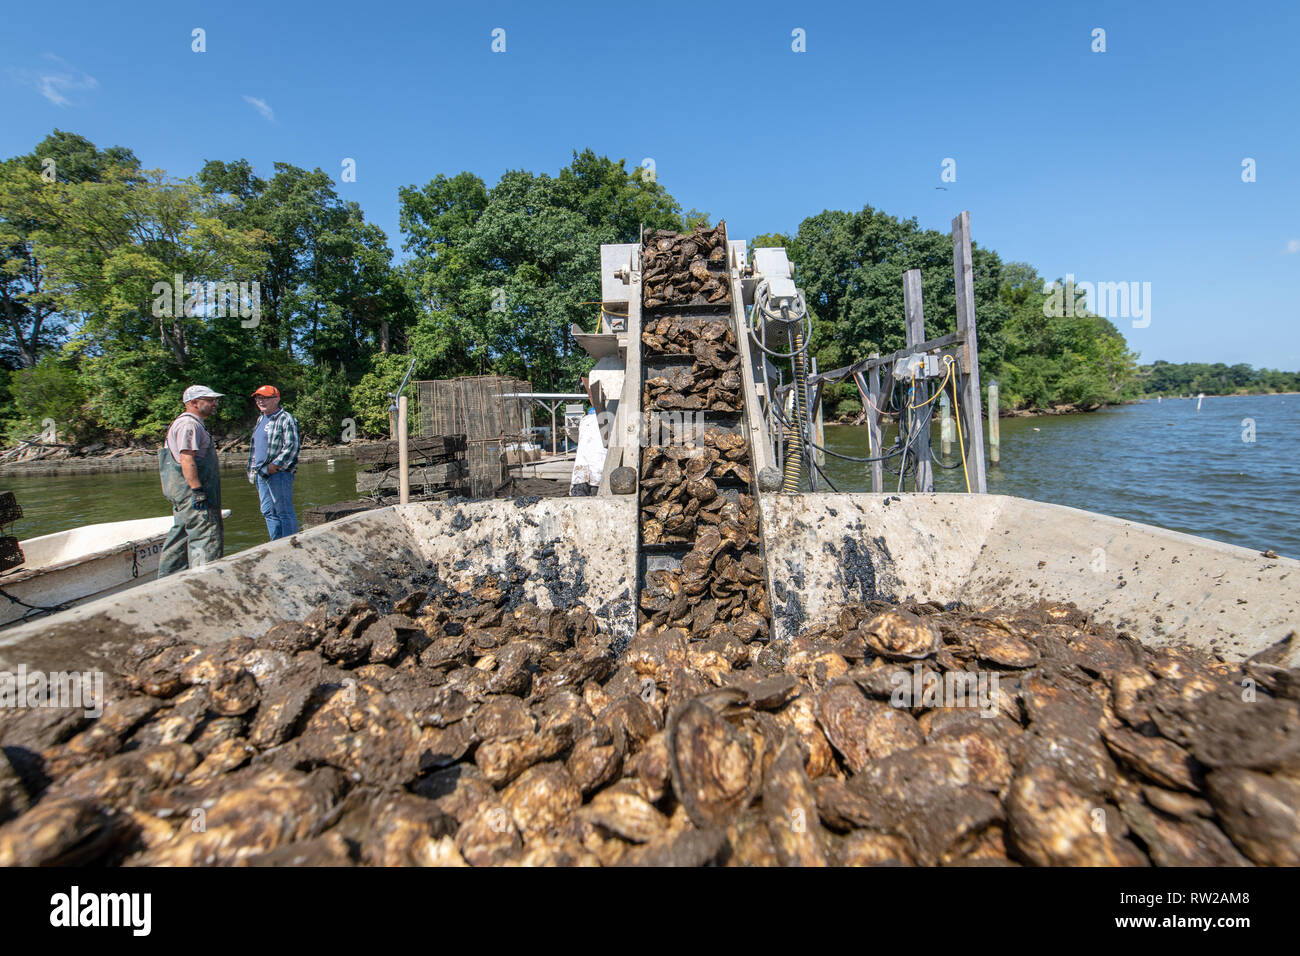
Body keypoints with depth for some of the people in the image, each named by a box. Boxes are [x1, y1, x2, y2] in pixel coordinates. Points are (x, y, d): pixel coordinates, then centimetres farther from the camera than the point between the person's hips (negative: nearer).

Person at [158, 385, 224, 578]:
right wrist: (198, 491, -25)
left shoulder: (194, 424, 21)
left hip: (185, 495, 11)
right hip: (190, 492, -11)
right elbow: (187, 460, -22)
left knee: (180, 537, 17)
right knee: (206, 536, -11)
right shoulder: (188, 424, -13)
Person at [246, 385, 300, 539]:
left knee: (284, 511, -5)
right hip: (261, 473, 9)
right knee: (268, 512, 12)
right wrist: (254, 471, 19)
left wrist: (274, 466, -20)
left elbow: (291, 447, -16)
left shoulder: (285, 419, -8)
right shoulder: (261, 419, 19)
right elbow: (255, 448, 27)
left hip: (279, 473, -9)